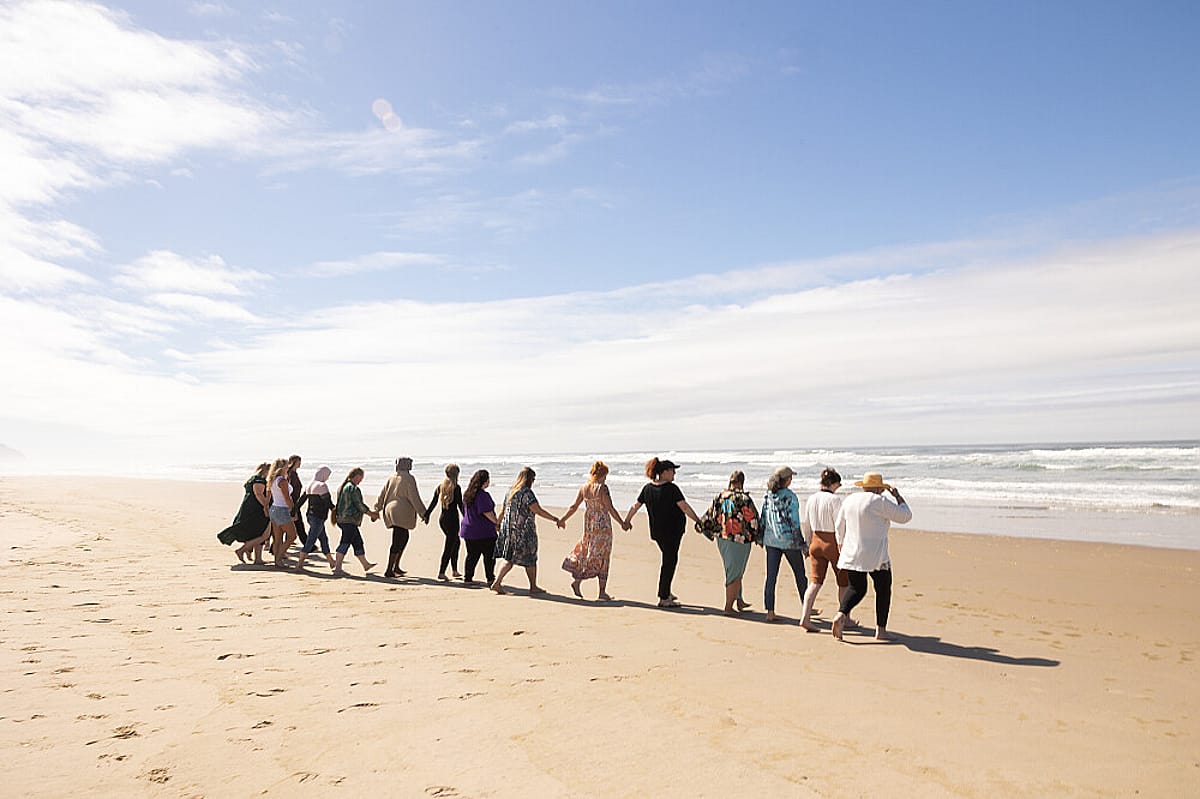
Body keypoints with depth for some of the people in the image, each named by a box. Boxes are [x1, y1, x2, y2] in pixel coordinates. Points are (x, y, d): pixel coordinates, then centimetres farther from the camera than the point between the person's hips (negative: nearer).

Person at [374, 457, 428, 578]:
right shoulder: (409, 478, -8)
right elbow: (414, 498, -10)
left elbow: (382, 495, 16)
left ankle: (396, 566, 22)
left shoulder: (391, 478, 12)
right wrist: (423, 513, -4)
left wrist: (377, 510, 26)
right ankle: (389, 571, -5)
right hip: (402, 512, -8)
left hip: (390, 511, 8)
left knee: (404, 538, 20)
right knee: (397, 542, -5)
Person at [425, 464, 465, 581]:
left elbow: (433, 503, 8)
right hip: (452, 518, -7)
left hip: (442, 518, 7)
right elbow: (460, 505, -12)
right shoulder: (456, 487, -12)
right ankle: (441, 573, -6)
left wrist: (426, 514, 17)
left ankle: (455, 570, 24)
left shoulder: (440, 486, 6)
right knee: (449, 546, -2)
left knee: (455, 542, 21)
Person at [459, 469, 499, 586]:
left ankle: (467, 578, 13)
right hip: (483, 531, -8)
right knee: (489, 555, 4)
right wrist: (497, 522, -9)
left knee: (472, 555, 13)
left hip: (468, 529, 8)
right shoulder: (483, 495, -18)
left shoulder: (467, 494, 10)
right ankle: (490, 578, 8)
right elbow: (487, 512, -21)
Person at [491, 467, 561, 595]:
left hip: (509, 530, 7)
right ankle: (533, 587, 20)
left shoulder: (510, 492, 8)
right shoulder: (526, 492, -15)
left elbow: (502, 512, 14)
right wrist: (555, 519, -12)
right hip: (524, 531, -7)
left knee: (510, 559, 13)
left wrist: (498, 525, 25)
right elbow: (538, 511, -18)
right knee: (530, 560, 8)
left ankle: (497, 582, 2)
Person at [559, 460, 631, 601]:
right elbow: (610, 509, -15)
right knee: (602, 557, 4)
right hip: (603, 525, -5)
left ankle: (577, 581, 11)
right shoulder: (602, 488, -15)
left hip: (589, 525, 5)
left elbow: (574, 507, 8)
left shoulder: (583, 488, 2)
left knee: (585, 552, 20)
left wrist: (562, 519, 20)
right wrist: (622, 523, -7)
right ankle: (602, 592, 9)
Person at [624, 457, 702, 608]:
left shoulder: (647, 488, 3)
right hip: (672, 531, -7)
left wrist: (626, 521, 23)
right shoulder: (671, 488, -16)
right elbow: (685, 508, -20)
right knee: (669, 562, 2)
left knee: (668, 560, 22)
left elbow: (635, 506, 11)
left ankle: (666, 592, 29)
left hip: (656, 531, 7)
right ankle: (664, 598, 5)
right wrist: (698, 521, -17)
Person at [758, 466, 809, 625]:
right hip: (789, 540, -5)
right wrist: (803, 545, -9)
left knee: (771, 576, 8)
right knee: (800, 576, 8)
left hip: (771, 540, 5)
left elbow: (763, 518, 8)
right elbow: (794, 521, -14)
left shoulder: (768, 496, 3)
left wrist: (761, 537, 20)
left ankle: (770, 612, 10)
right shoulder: (790, 496, -13)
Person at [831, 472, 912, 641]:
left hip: (851, 556, 5)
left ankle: (841, 614, -7)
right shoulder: (879, 502, -11)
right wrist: (898, 496, 11)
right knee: (883, 590, 14)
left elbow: (840, 528, 13)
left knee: (856, 589, 18)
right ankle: (880, 630, 14)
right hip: (876, 557, -5)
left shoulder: (849, 500, 6)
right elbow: (905, 516, -3)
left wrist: (842, 548, 26)